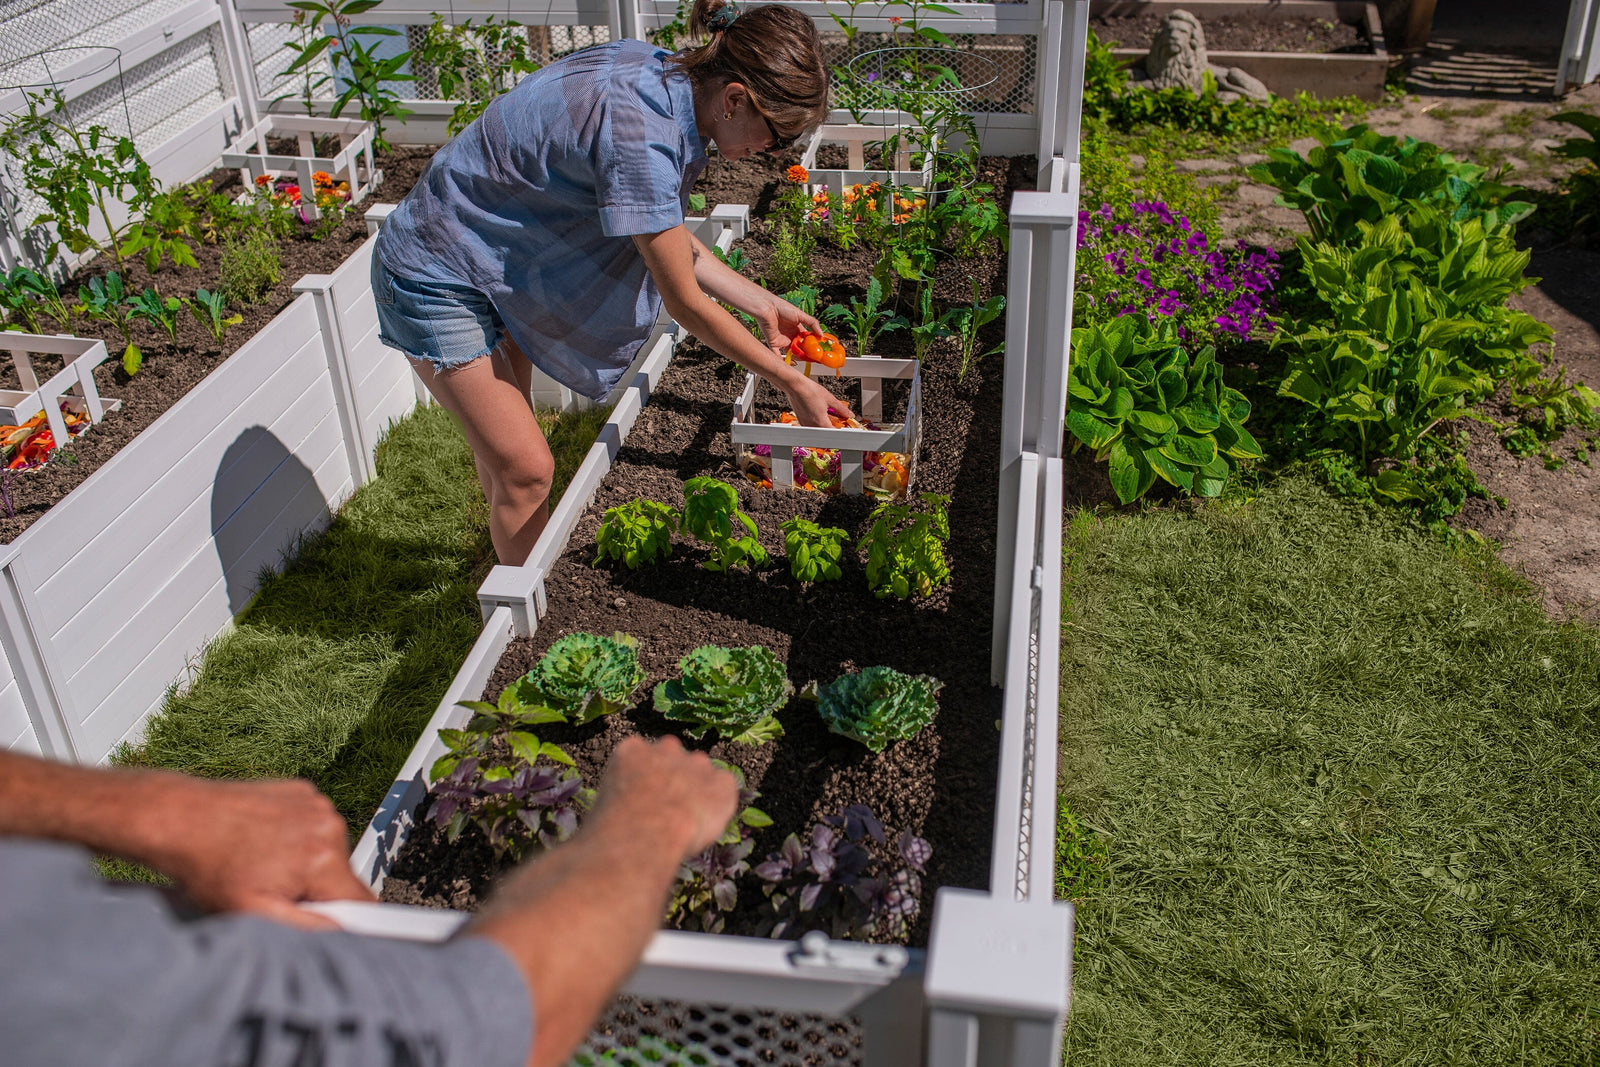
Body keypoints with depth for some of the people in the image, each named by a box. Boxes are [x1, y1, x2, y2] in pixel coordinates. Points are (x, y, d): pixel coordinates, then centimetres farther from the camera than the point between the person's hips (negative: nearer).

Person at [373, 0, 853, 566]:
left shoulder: (657, 75, -8)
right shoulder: (637, 135, -35)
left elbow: (667, 235, 4)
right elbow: (685, 303, -26)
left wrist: (764, 304, 4)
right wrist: (791, 382, -17)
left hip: (504, 260, 9)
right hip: (437, 280, -9)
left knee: (504, 446, 23)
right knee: (526, 467, -5)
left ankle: (516, 557, 43)